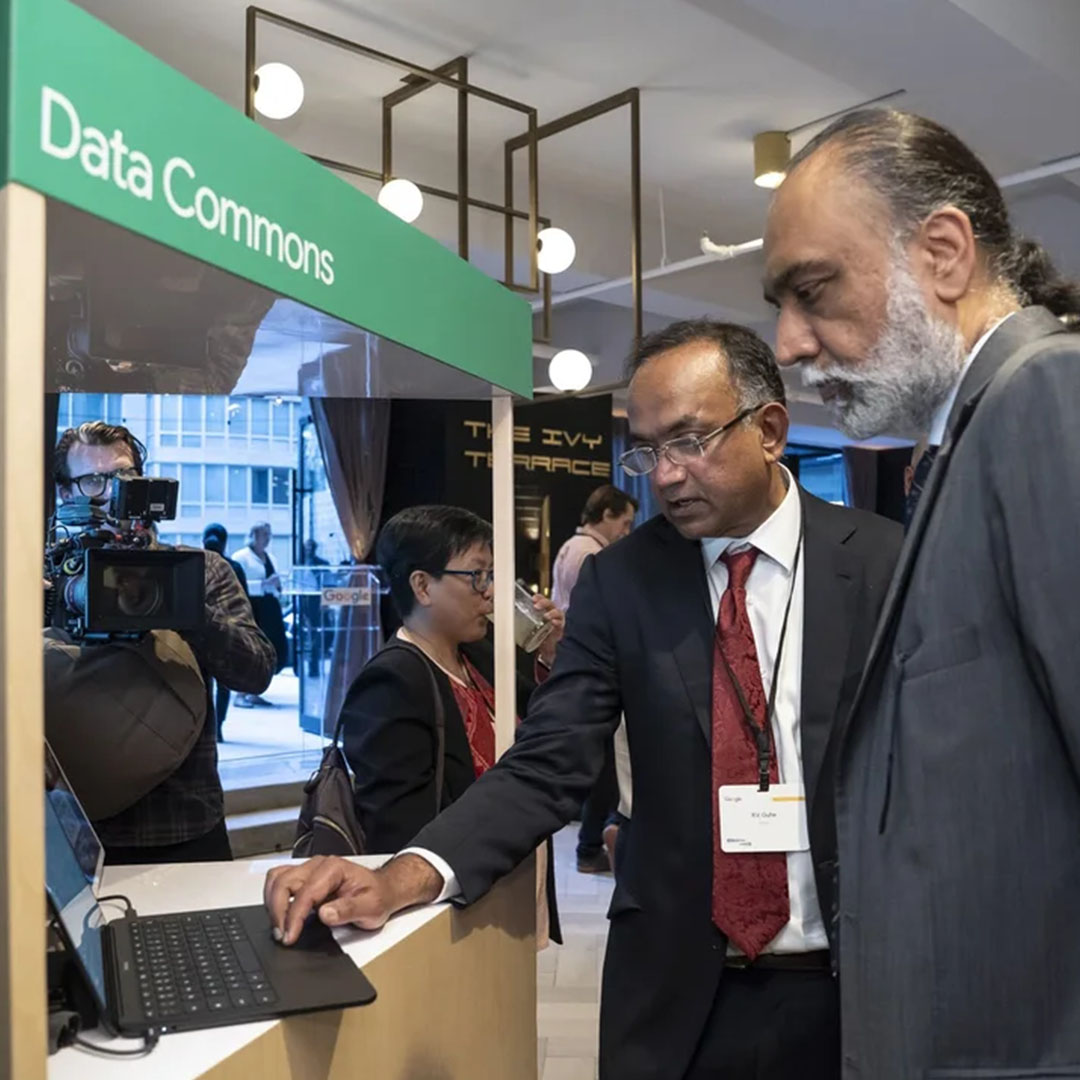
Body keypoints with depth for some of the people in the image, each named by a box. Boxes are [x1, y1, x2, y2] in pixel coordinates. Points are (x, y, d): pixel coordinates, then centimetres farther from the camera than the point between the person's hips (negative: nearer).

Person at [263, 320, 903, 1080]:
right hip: (677, 993, 1)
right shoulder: (618, 579, -4)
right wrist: (410, 875, -24)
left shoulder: (884, 562, -6)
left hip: (850, 987, -1)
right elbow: (548, 765, -9)